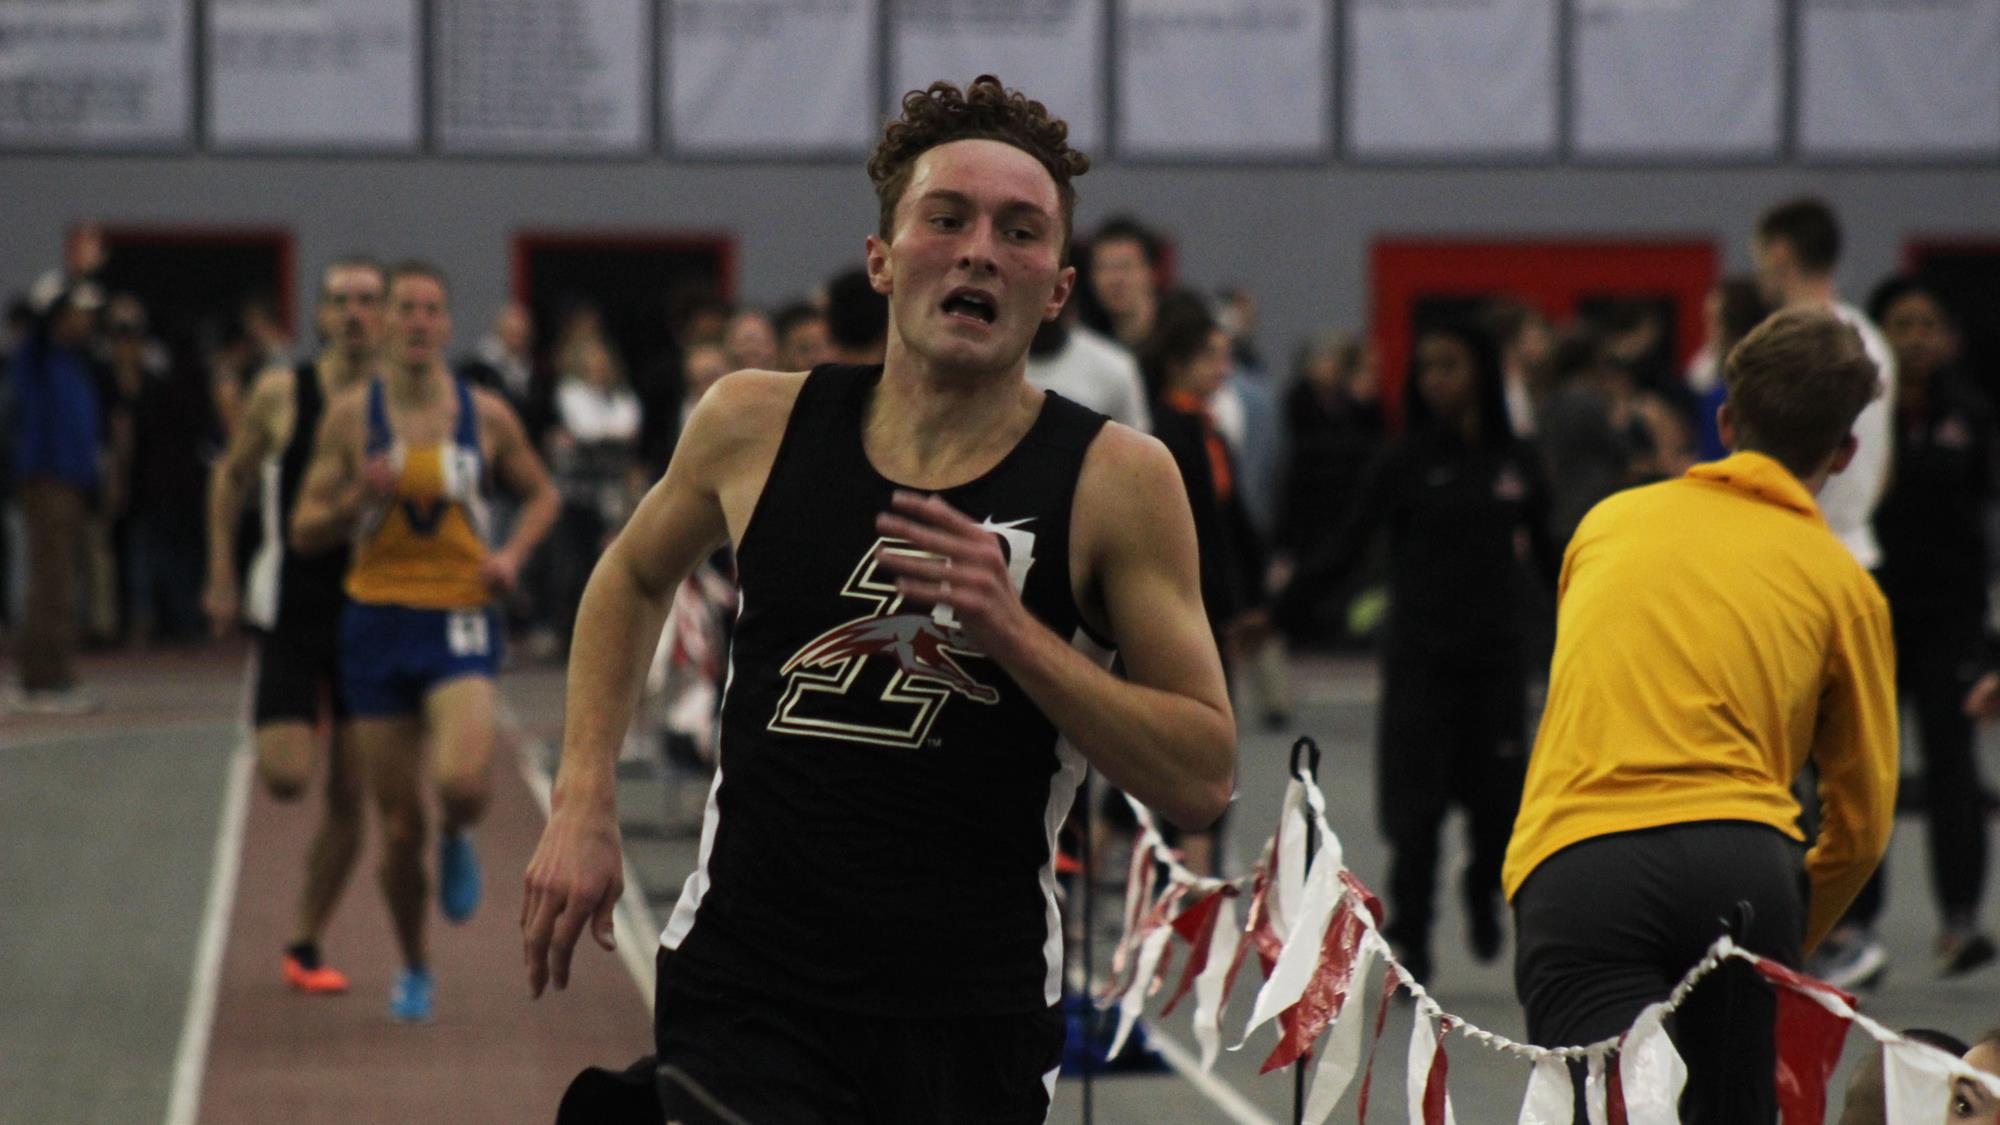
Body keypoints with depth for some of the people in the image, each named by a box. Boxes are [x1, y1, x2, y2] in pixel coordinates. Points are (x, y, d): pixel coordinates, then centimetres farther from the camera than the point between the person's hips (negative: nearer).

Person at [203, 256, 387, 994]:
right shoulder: (281, 395, -3)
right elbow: (231, 476, 10)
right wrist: (222, 580, 8)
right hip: (291, 616, -1)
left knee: (349, 798, 2)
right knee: (286, 777, -15)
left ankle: (306, 945, 16)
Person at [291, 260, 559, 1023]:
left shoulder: (486, 416, 1)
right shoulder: (351, 416, 0)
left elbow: (540, 493, 17)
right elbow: (305, 532, 2)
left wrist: (514, 554, -2)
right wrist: (359, 497, -17)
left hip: (460, 622, -1)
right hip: (378, 620, 1)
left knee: (462, 782, -26)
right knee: (398, 828, 3)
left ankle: (457, 843, 12)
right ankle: (413, 972, 25)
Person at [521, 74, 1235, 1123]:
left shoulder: (1116, 479, -6)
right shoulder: (755, 425, 1)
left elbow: (1202, 780, -8)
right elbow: (633, 577, 22)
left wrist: (1012, 632, -19)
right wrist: (583, 802, 11)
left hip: (974, 1025, 0)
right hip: (744, 993, 0)